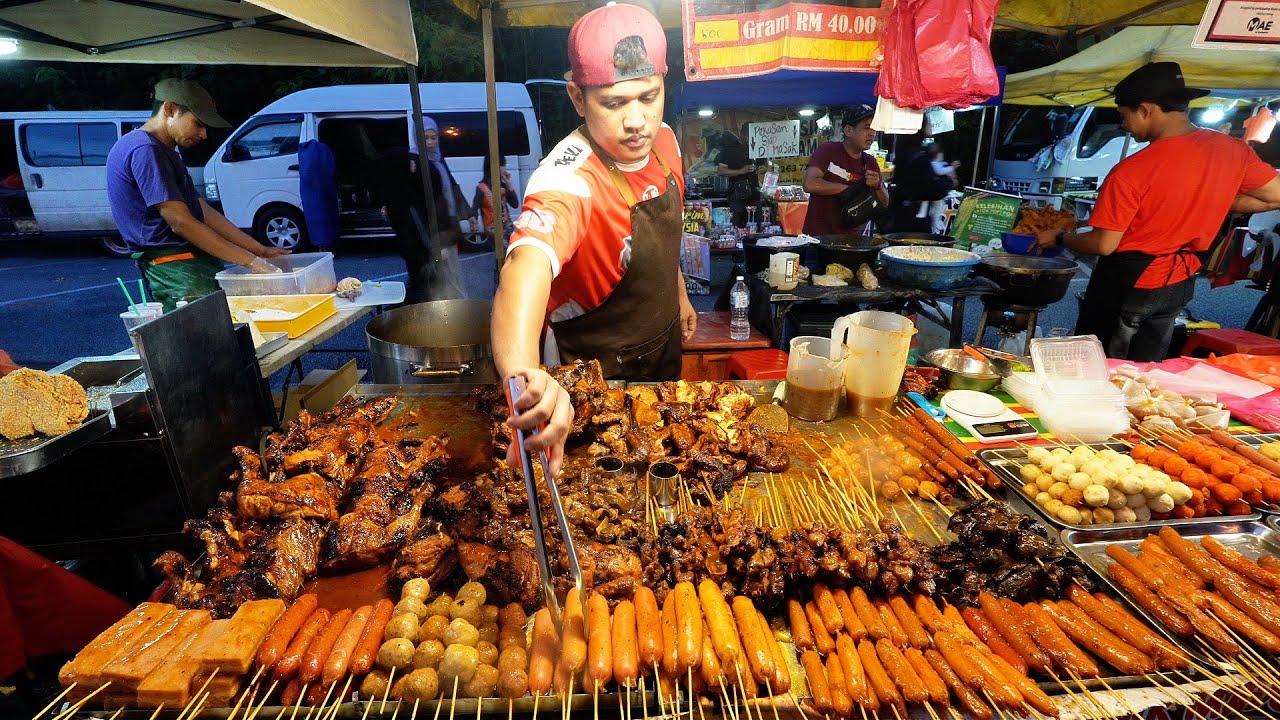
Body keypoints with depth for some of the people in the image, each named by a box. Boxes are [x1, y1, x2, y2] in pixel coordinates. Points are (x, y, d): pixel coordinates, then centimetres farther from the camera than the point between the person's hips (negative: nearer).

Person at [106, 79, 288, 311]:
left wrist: (261, 251, 10)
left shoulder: (164, 152, 23)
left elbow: (203, 211, 19)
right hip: (174, 267, -9)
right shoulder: (144, 149, -10)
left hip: (197, 261, 9)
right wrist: (250, 261, -17)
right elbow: (181, 222, -17)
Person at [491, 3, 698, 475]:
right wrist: (523, 372, -73)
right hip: (595, 373, -6)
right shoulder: (569, 180, -34)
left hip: (665, 345, 7)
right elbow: (528, 263, -55)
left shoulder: (663, 140, -11)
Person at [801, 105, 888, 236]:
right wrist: (848, 188, -11)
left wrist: (878, 186, -9)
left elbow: (885, 204, 12)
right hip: (819, 234, -5)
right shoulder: (827, 150, -3)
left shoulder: (870, 163, 11)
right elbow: (810, 184, -19)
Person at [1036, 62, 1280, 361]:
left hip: (1128, 282, -6)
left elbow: (1104, 245, -20)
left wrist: (1058, 238, -3)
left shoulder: (1130, 171, -25)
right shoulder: (1233, 150, -5)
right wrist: (1205, 204, 10)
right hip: (1180, 283, 7)